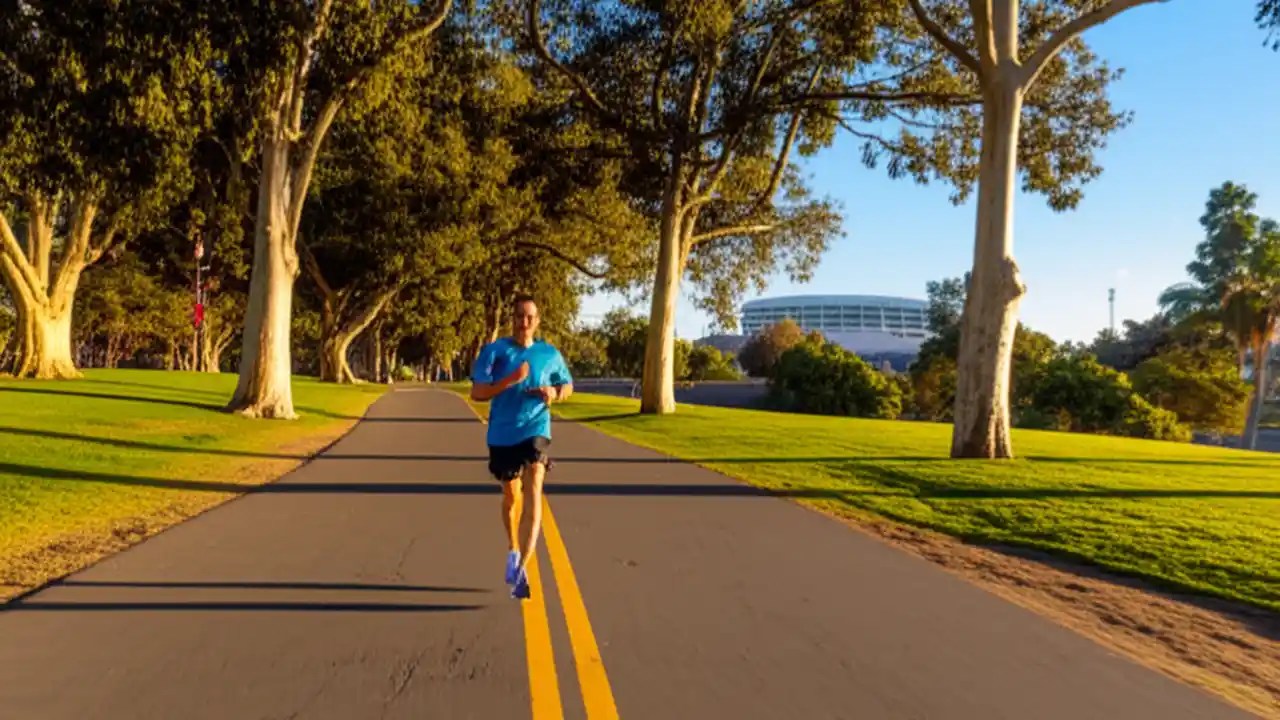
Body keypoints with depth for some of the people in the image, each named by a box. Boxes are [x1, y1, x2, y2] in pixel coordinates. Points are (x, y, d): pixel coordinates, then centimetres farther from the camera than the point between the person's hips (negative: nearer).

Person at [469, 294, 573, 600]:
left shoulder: (550, 354, 2)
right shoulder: (494, 351, -4)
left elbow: (568, 385, 17)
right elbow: (477, 393, -9)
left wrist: (555, 393, -6)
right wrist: (511, 380, -22)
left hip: (535, 431, 0)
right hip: (502, 434, 1)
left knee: (533, 493, -19)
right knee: (511, 496, 16)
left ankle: (521, 568, -22)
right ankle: (513, 550, 42)